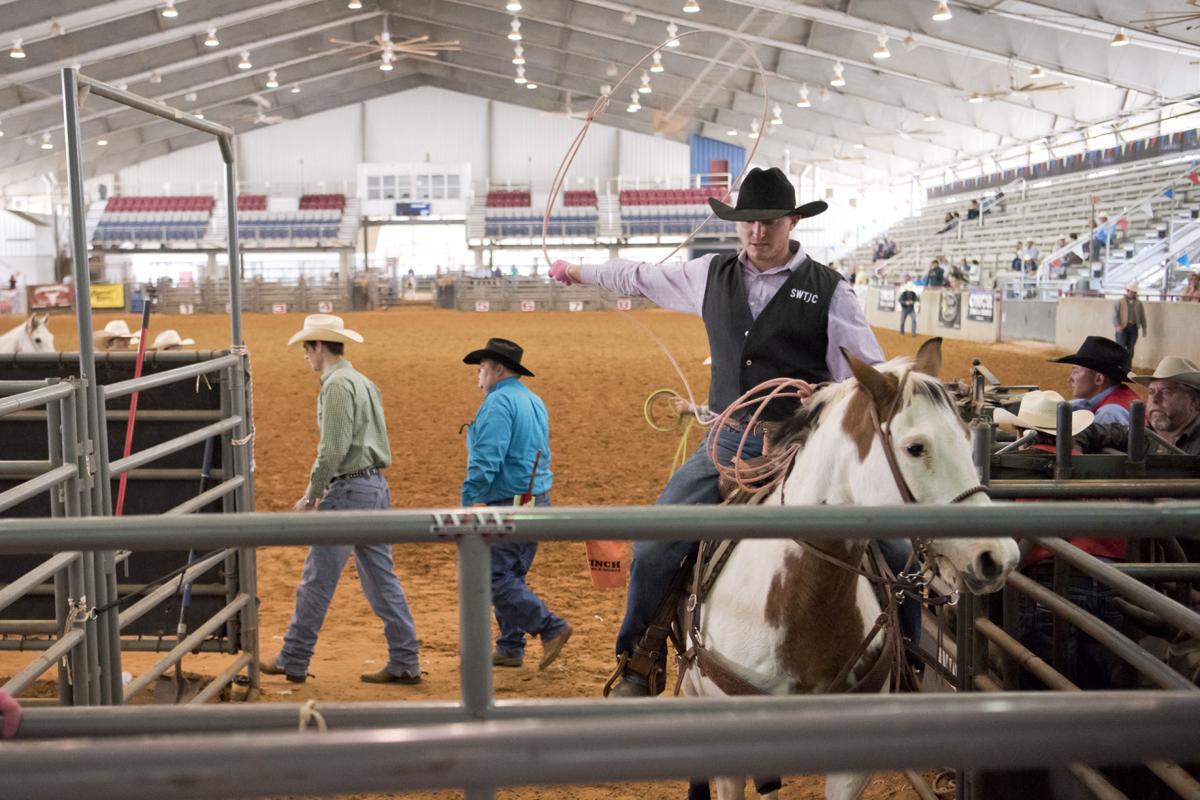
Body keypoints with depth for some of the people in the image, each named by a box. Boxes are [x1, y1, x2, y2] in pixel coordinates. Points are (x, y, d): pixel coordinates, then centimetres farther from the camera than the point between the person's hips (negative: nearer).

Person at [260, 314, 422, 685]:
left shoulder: (337, 384, -13)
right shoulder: (364, 382, 16)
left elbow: (334, 448, -21)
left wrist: (311, 494, -12)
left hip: (349, 490, -9)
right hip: (377, 486, 9)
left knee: (317, 579, 2)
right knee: (382, 579, 10)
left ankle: (293, 661, 13)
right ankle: (405, 664, 11)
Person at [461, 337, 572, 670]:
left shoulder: (499, 401, -14)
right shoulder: (534, 402, 17)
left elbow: (486, 459, -23)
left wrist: (466, 503, -22)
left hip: (508, 504, -10)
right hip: (537, 501, 10)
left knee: (495, 578, -5)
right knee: (511, 577, 15)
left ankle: (551, 628, -9)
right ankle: (510, 649, 18)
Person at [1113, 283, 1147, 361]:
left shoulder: (1139, 303, 13)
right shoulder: (1119, 302, 2)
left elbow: (1142, 316, 16)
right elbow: (1115, 315, -5)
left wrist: (1144, 328, 11)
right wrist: (1117, 326, -18)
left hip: (1133, 328, 3)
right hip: (1123, 328, -3)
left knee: (1130, 348, 5)